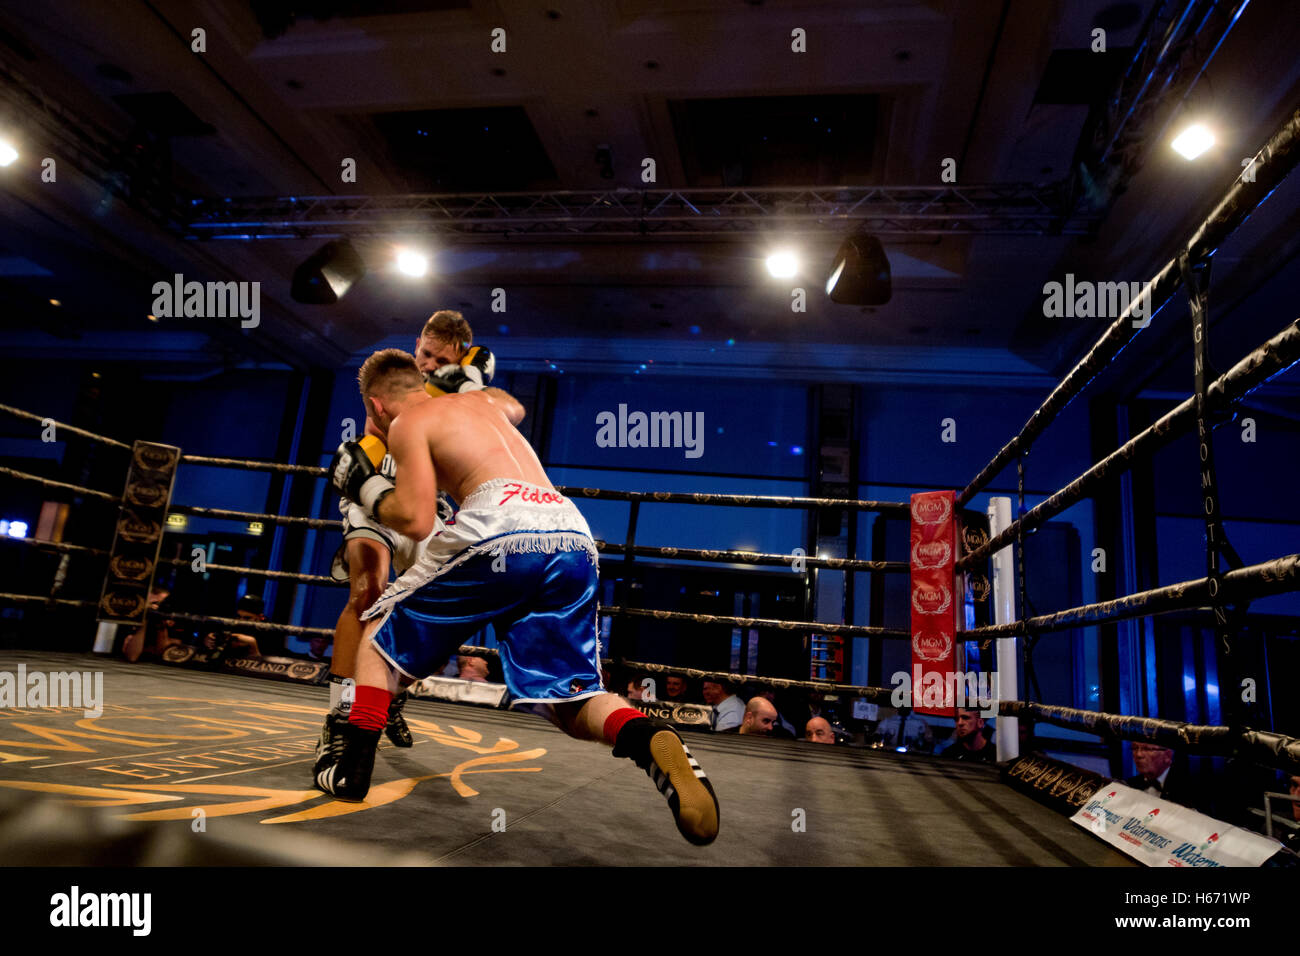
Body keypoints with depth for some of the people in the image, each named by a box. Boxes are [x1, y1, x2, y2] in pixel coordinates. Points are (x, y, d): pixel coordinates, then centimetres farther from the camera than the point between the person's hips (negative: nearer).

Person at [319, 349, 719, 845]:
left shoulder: (408, 424, 14)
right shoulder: (477, 400, 33)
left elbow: (416, 521, 2)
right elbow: (515, 407, 59)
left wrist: (367, 489, 20)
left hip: (502, 529, -6)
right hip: (574, 532, 6)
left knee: (381, 632, 21)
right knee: (571, 702, 8)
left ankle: (352, 770, 21)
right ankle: (650, 742, -21)